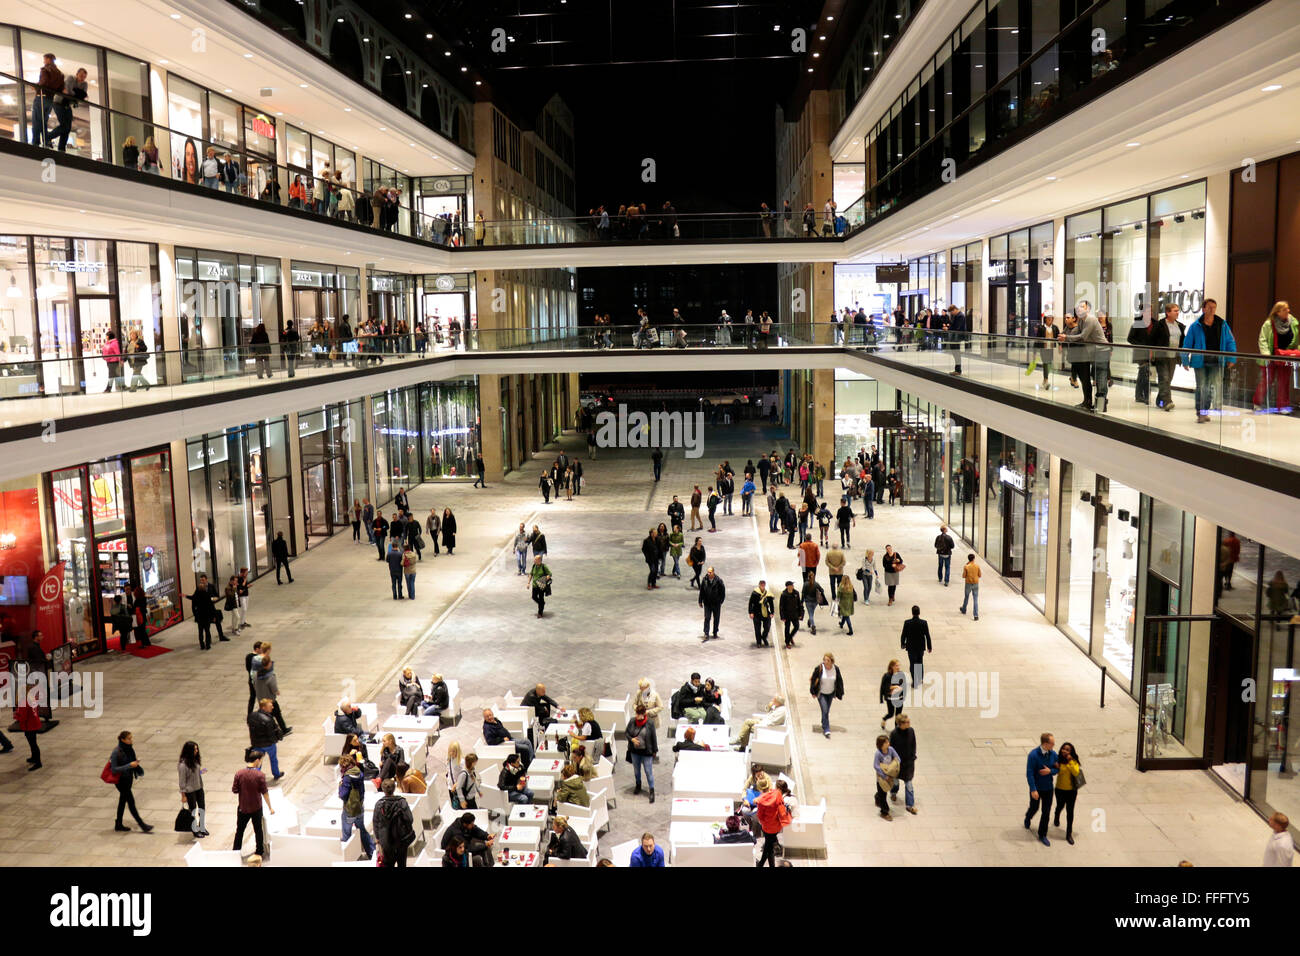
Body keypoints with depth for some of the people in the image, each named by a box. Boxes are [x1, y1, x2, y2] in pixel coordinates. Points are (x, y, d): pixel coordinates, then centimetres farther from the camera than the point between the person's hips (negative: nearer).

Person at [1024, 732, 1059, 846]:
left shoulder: (1053, 754, -8)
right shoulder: (1033, 755, -23)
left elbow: (1057, 769, 4)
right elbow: (1029, 773, -22)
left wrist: (1050, 771, -20)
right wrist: (1033, 790, -25)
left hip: (1048, 788, 3)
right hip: (1036, 788, -3)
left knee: (1046, 812, 5)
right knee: (1034, 808, 17)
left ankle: (1042, 836, 19)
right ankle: (1027, 818, 52)